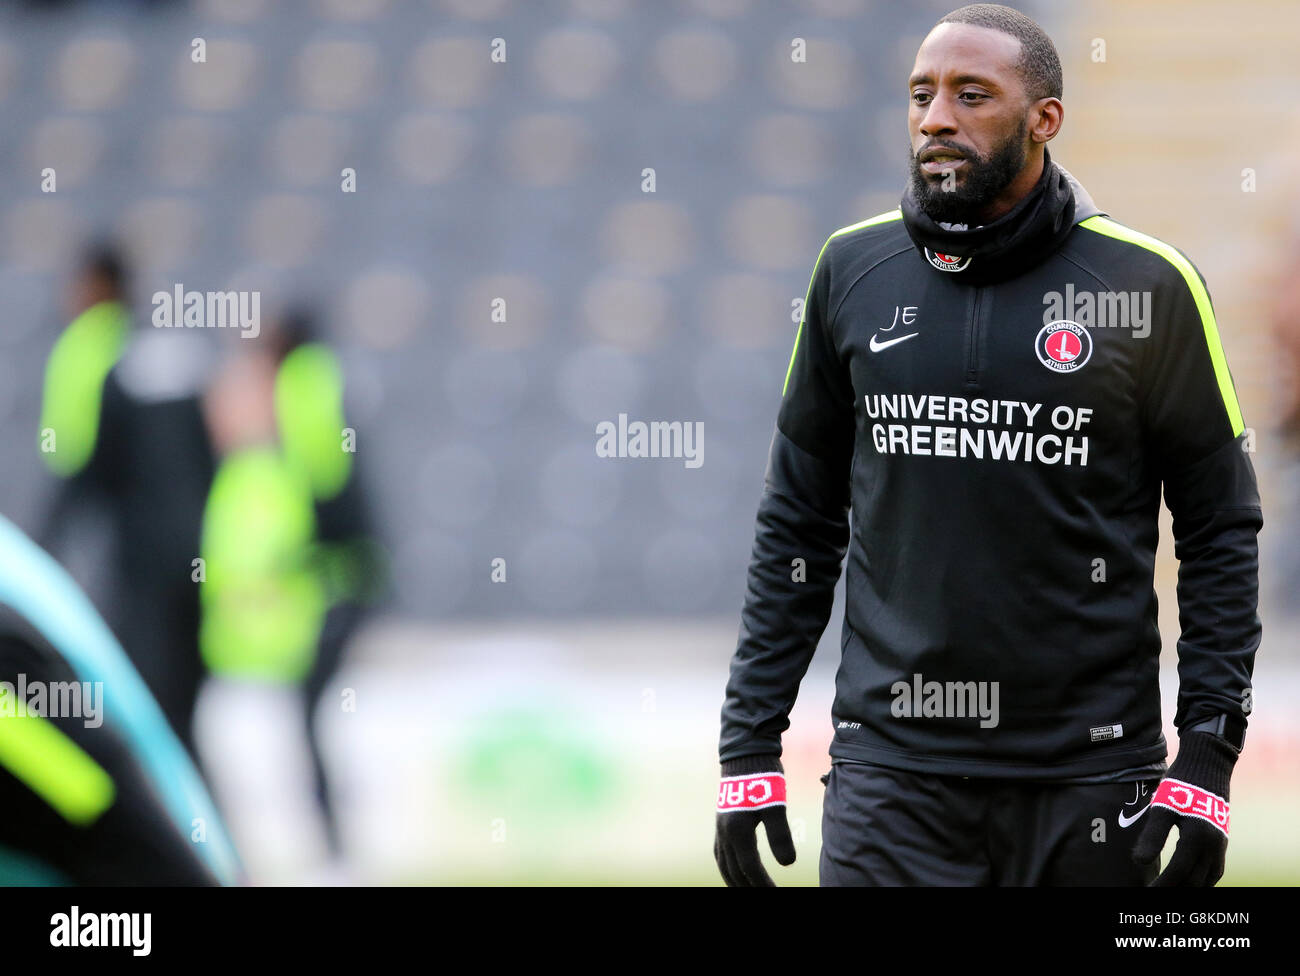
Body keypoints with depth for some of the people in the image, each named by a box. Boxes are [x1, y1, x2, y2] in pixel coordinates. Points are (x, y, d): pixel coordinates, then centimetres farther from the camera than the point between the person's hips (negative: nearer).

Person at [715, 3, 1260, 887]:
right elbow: (799, 523, 12)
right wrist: (749, 747, 7)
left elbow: (1222, 529, 3)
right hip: (892, 770, 1)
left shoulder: (1147, 286, -1)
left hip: (1089, 773, -1)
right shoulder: (854, 270, 6)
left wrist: (1208, 756, -5)